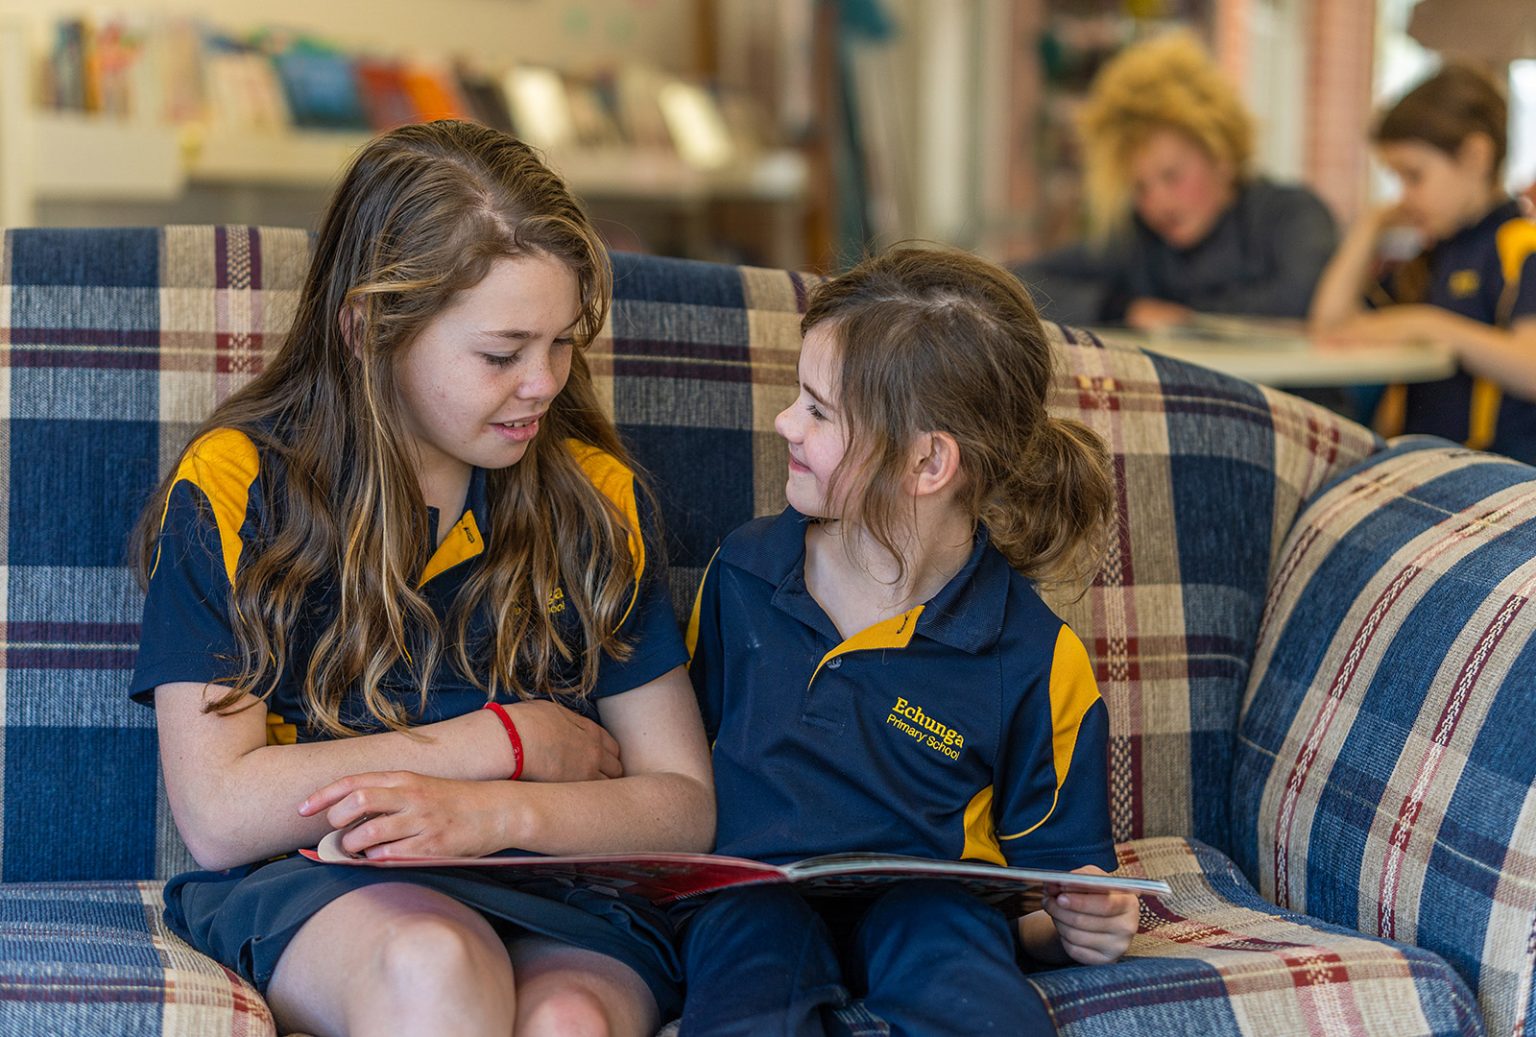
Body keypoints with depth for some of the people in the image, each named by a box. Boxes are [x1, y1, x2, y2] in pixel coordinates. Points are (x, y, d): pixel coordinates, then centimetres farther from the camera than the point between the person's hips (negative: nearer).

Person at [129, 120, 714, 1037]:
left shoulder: (596, 496, 8)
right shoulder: (233, 488, 1)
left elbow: (685, 807, 7)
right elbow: (219, 814, -6)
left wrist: (491, 812, -13)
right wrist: (508, 740, -4)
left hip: (565, 897, 2)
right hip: (311, 890, -1)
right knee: (433, 963, -35)